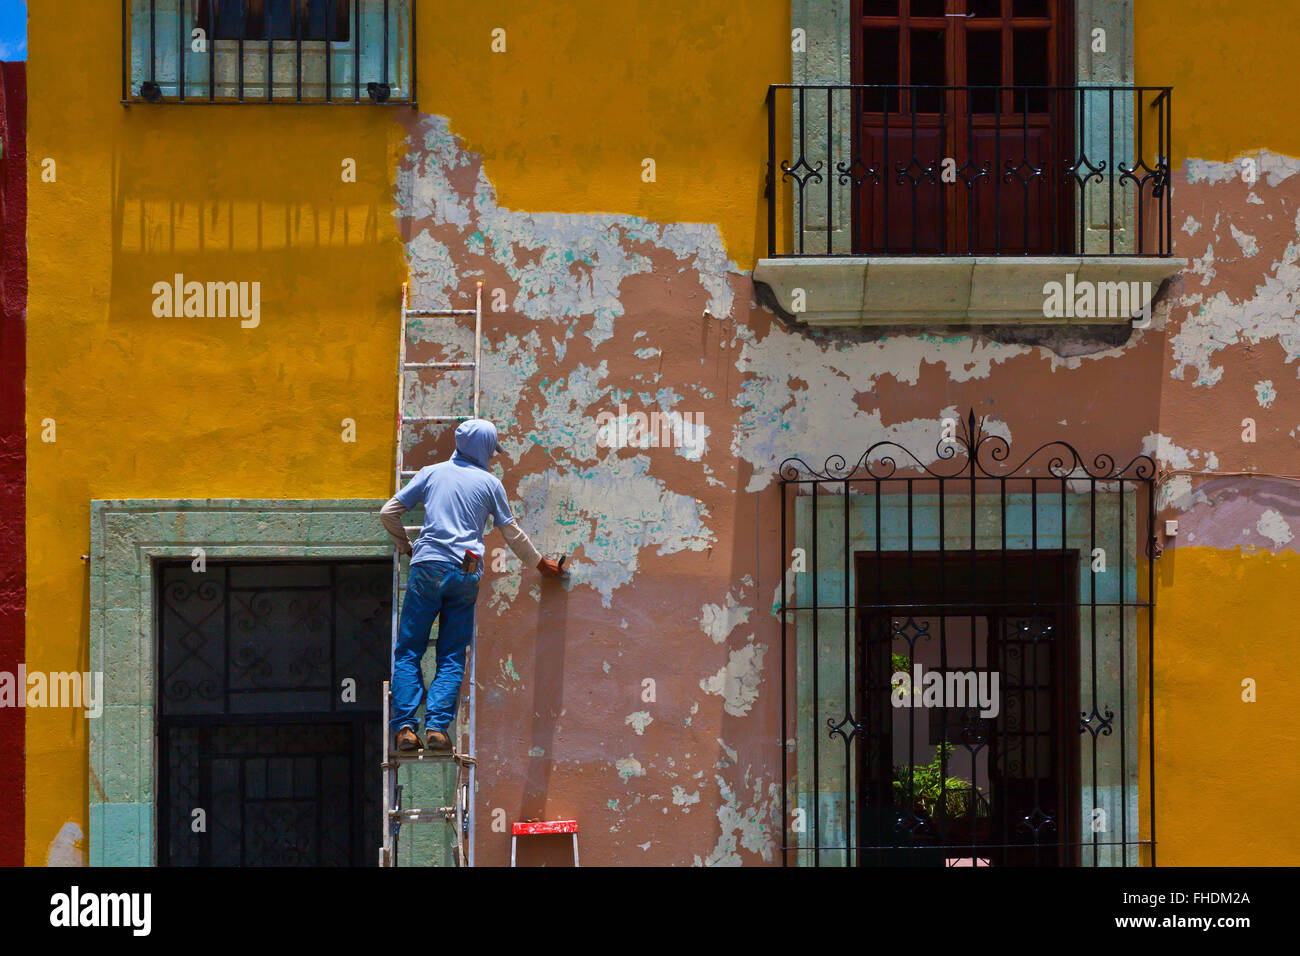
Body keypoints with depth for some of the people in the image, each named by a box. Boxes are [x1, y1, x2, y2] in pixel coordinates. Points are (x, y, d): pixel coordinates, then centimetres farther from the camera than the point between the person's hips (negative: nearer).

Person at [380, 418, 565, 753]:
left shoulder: (432, 473, 11)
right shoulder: (490, 483, 10)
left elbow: (388, 513, 11)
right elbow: (512, 533, 17)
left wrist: (405, 546, 28)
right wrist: (540, 563, 32)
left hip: (428, 567, 0)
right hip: (465, 574, 0)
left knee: (408, 652, 4)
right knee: (452, 657, 6)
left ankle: (405, 727, -8)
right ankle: (437, 726, -8)